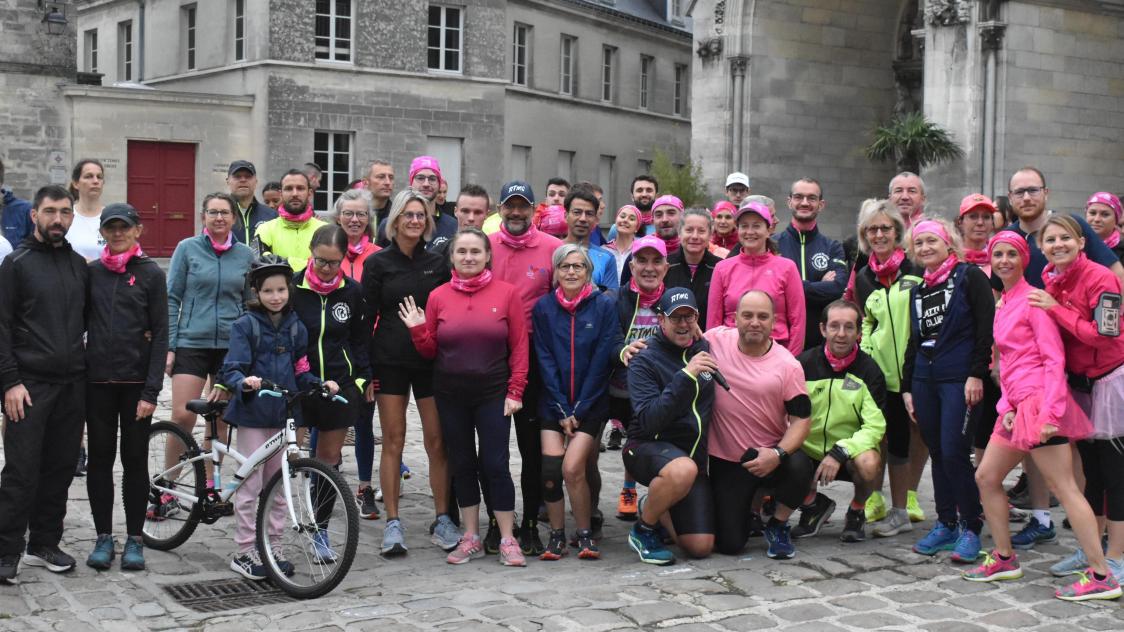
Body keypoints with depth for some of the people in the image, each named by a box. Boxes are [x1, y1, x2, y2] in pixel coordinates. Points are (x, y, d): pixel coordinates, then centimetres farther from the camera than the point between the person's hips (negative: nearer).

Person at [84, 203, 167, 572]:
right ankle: (103, 537, 16)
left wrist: (151, 391, -10)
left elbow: (161, 334, -3)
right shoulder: (90, 273, 8)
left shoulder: (151, 274, 0)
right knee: (100, 458, 6)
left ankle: (135, 539, 13)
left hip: (136, 381, -2)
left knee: (135, 459, 4)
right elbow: (79, 324, 11)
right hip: (97, 381, 2)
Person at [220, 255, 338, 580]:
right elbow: (230, 370, -15)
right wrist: (244, 382, -35)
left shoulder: (295, 327, 8)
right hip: (253, 414, -5)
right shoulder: (245, 325, -7)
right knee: (250, 484, 0)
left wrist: (320, 383, -5)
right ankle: (244, 552, 10)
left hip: (283, 414, 5)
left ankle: (272, 545, 23)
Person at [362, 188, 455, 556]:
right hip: (390, 362, -1)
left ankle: (443, 520, 10)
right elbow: (366, 318, 1)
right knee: (393, 442, 1)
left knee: (437, 442, 0)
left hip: (431, 360, 2)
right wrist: (364, 369, -4)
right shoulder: (378, 263, 3)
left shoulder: (437, 263, 10)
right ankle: (392, 524, 8)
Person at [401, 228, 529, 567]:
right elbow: (430, 351, 8)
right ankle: (471, 538, 20)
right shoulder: (438, 297, 3)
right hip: (450, 394, 3)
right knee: (462, 464, 10)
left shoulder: (507, 293, -2)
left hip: (493, 393, -3)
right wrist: (417, 331, -11)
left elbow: (520, 346, -2)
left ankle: (508, 539, 6)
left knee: (494, 464, -3)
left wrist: (515, 391, -7)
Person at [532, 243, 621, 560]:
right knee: (550, 468, -10)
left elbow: (601, 360, -6)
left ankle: (585, 533, 4)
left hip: (591, 402, -2)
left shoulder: (604, 305, -3)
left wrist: (579, 410, -10)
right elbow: (545, 361, 0)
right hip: (554, 402, 2)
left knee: (572, 468, -15)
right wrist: (562, 411, -7)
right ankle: (557, 534, 8)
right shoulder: (543, 307, 3)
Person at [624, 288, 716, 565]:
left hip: (695, 453, 5)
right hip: (648, 446, -5)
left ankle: (656, 506, 25)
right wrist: (685, 376, -28)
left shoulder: (706, 350, 9)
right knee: (683, 470, -41)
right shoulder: (645, 361, -8)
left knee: (701, 547, -6)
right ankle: (643, 529, -12)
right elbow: (649, 420, -22)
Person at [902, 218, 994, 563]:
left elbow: (986, 329, -9)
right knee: (937, 454, 9)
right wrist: (907, 387, 17)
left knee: (954, 453, -11)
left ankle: (970, 528, 0)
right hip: (924, 380, 7)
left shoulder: (970, 278, -3)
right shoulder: (918, 290, 17)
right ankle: (946, 524, 17)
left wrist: (977, 374, -15)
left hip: (959, 379, -6)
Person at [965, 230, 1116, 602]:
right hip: (1017, 405, 9)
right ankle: (1004, 559, 25)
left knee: (1064, 488, -10)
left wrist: (1050, 413, -21)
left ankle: (1101, 576, -9)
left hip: (1040, 402, -9)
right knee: (986, 478, 13)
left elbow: (1055, 358, -14)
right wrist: (1007, 406, 4)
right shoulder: (1002, 306, 18)